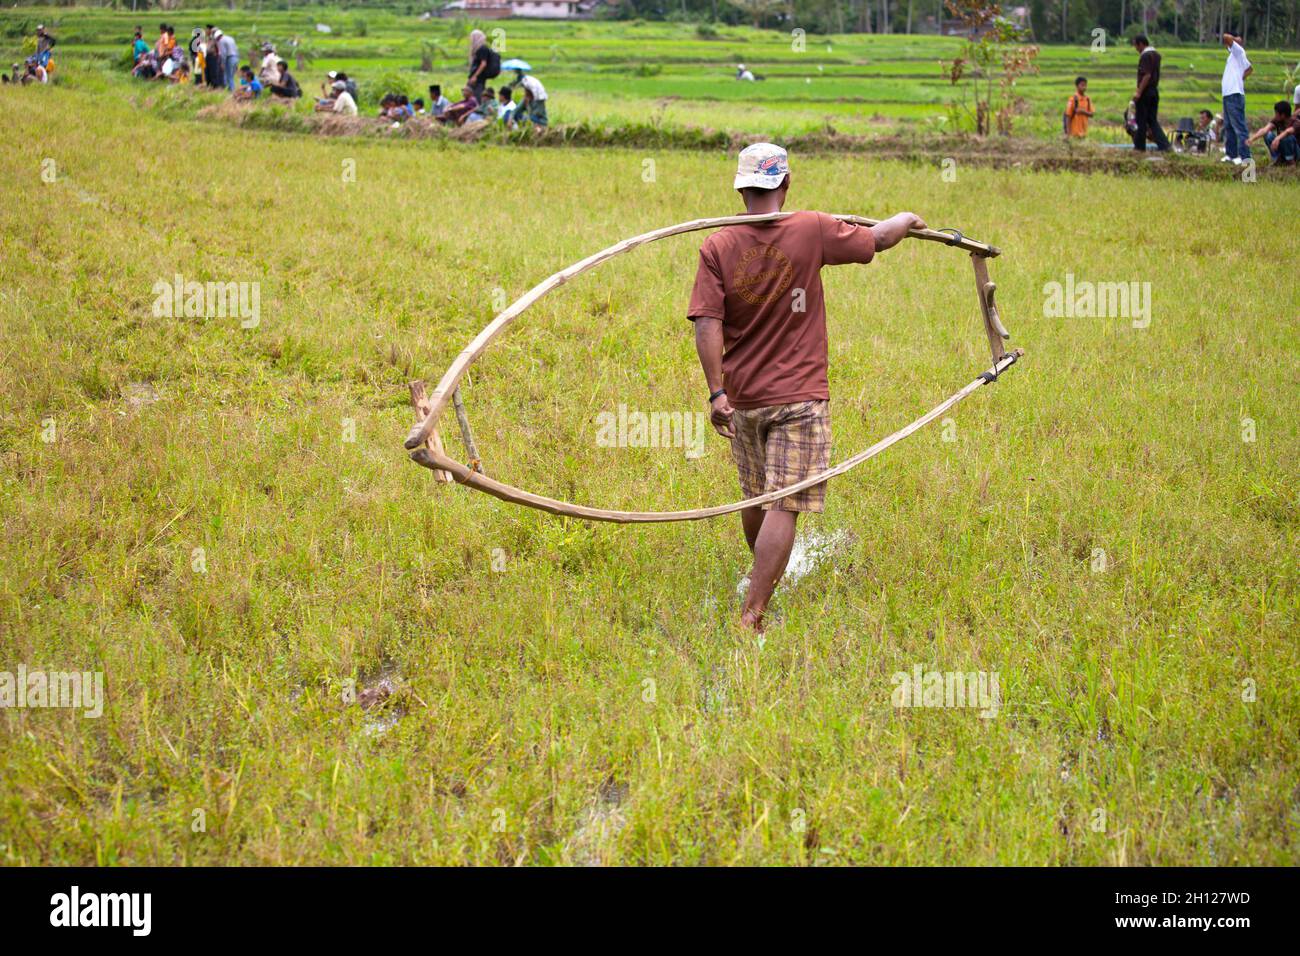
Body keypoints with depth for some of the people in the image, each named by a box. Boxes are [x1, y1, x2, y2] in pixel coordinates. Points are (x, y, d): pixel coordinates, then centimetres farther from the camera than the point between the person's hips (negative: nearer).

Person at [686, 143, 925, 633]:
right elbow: (880, 238, 5)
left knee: (756, 498, 20)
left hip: (742, 398, 4)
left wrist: (717, 391, -9)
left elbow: (707, 324, -12)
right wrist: (907, 219, 27)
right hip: (799, 398, -4)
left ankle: (763, 577, 43)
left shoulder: (716, 247, -6)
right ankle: (752, 614, -12)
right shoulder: (813, 231, -10)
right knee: (783, 506, -6)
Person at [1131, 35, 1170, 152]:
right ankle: (1164, 145, -1)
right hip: (1155, 91, 9)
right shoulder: (1156, 55, 13)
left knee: (1141, 120, 3)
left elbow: (1147, 75, -23)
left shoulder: (1145, 56, -16)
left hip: (1145, 91, -9)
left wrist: (1139, 92, -22)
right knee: (1153, 120, 10)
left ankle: (1140, 146, 11)